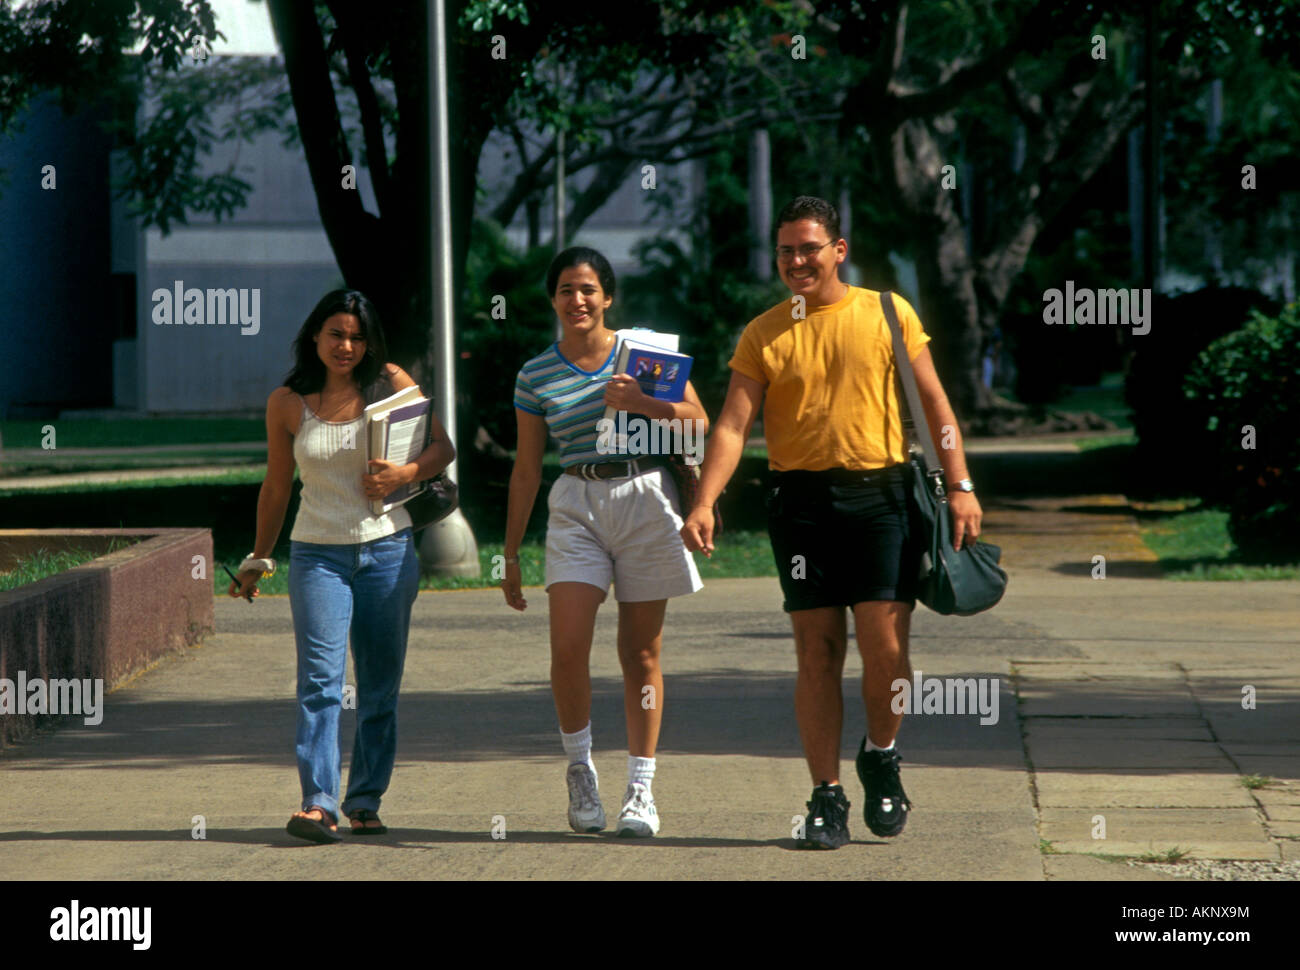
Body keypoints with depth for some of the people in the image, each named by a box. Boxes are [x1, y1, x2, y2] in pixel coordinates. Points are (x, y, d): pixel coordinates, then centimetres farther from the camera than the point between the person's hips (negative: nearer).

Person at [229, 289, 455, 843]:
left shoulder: (391, 385, 3)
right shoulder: (287, 403, 3)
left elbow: (443, 447, 4)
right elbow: (276, 488, 13)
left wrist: (406, 472, -17)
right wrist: (258, 560, 19)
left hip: (387, 549, 1)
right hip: (318, 554, -1)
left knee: (380, 686, 5)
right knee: (320, 679, -14)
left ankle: (365, 801, 16)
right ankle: (318, 805, -22)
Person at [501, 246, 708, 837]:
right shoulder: (536, 377, 8)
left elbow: (698, 421, 0)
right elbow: (525, 470, 12)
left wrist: (641, 404, -18)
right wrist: (511, 554, 12)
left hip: (646, 500, 0)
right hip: (576, 506, 1)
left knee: (641, 653, 3)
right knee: (568, 648, -14)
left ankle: (640, 788, 11)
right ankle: (579, 767, 7)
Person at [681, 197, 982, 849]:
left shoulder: (887, 314, 7)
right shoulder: (762, 336, 8)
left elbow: (932, 403, 9)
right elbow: (733, 426, 1)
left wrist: (959, 485, 0)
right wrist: (704, 503, -12)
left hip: (880, 494, -1)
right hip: (802, 500, 1)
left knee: (884, 644, -9)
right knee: (817, 653, 1)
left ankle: (882, 757, 18)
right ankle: (826, 797, 8)